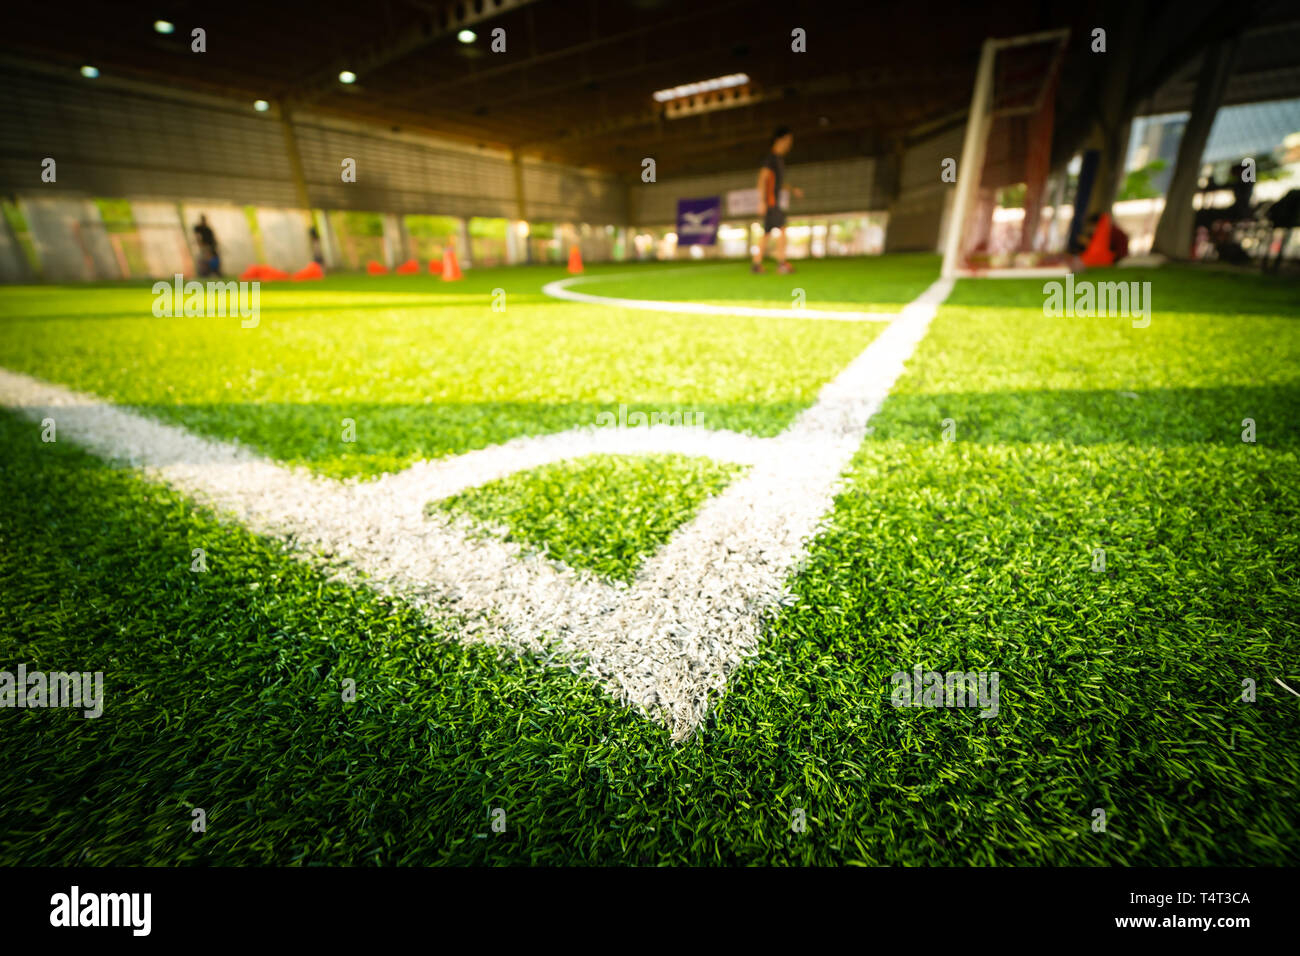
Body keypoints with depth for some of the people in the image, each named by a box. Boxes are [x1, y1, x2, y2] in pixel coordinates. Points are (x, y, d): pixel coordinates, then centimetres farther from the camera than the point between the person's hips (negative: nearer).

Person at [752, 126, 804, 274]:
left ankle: (756, 264, 9)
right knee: (782, 229, -14)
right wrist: (762, 201, -22)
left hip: (775, 201, 10)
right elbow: (762, 179, -16)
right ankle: (781, 263, -16)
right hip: (770, 200, -10)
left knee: (766, 232, 7)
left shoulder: (780, 159, 20)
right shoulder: (771, 158, -9)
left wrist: (793, 189, 24)